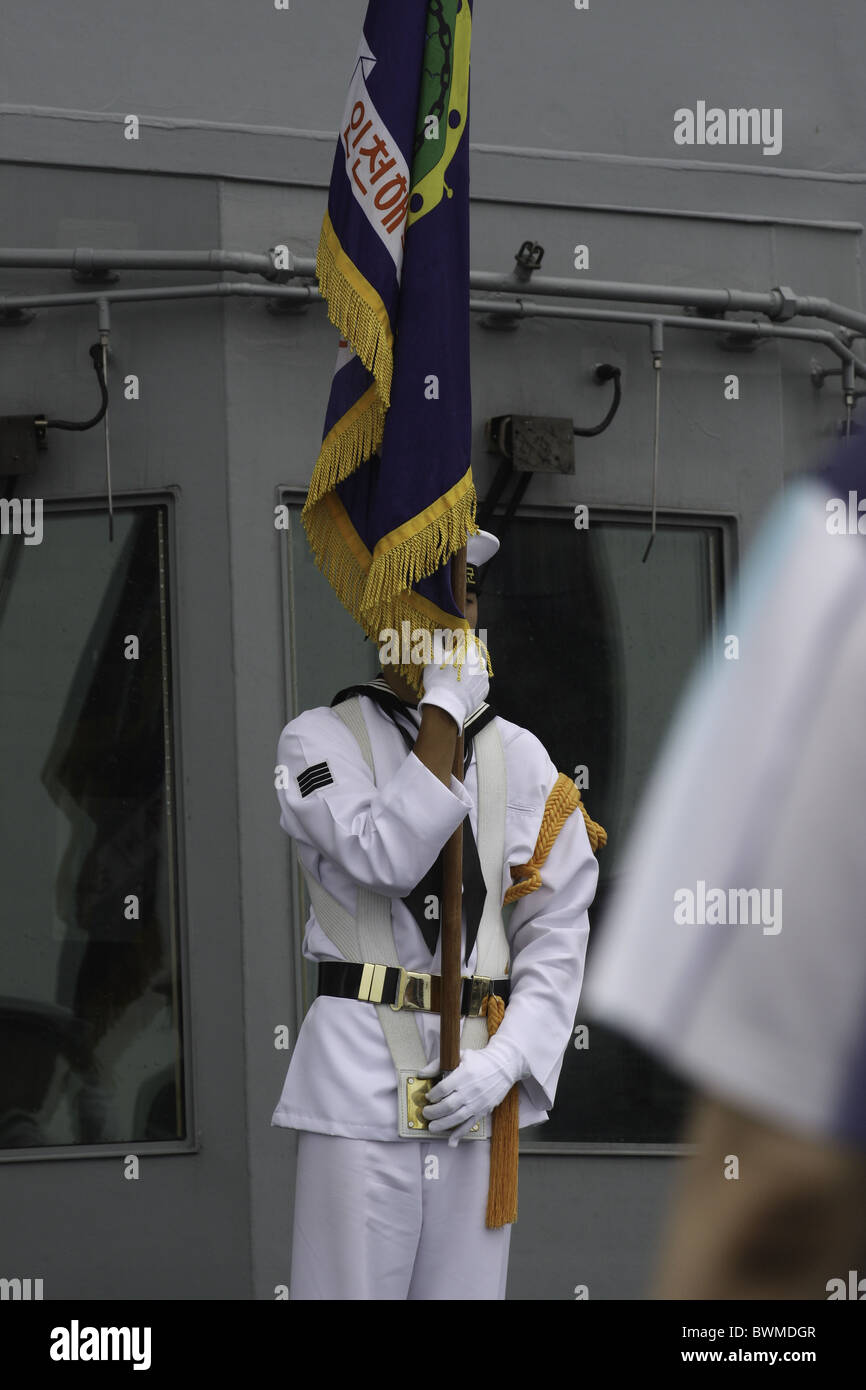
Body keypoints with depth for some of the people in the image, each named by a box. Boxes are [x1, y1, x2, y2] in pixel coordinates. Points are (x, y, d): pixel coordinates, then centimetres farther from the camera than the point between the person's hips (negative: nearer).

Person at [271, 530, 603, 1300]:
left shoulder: (520, 757, 10)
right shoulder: (320, 741, 1)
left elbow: (557, 934, 6)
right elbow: (385, 860, -16)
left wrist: (505, 1062, -8)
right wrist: (443, 713, -13)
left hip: (475, 1084, 4)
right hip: (362, 1074, -3)